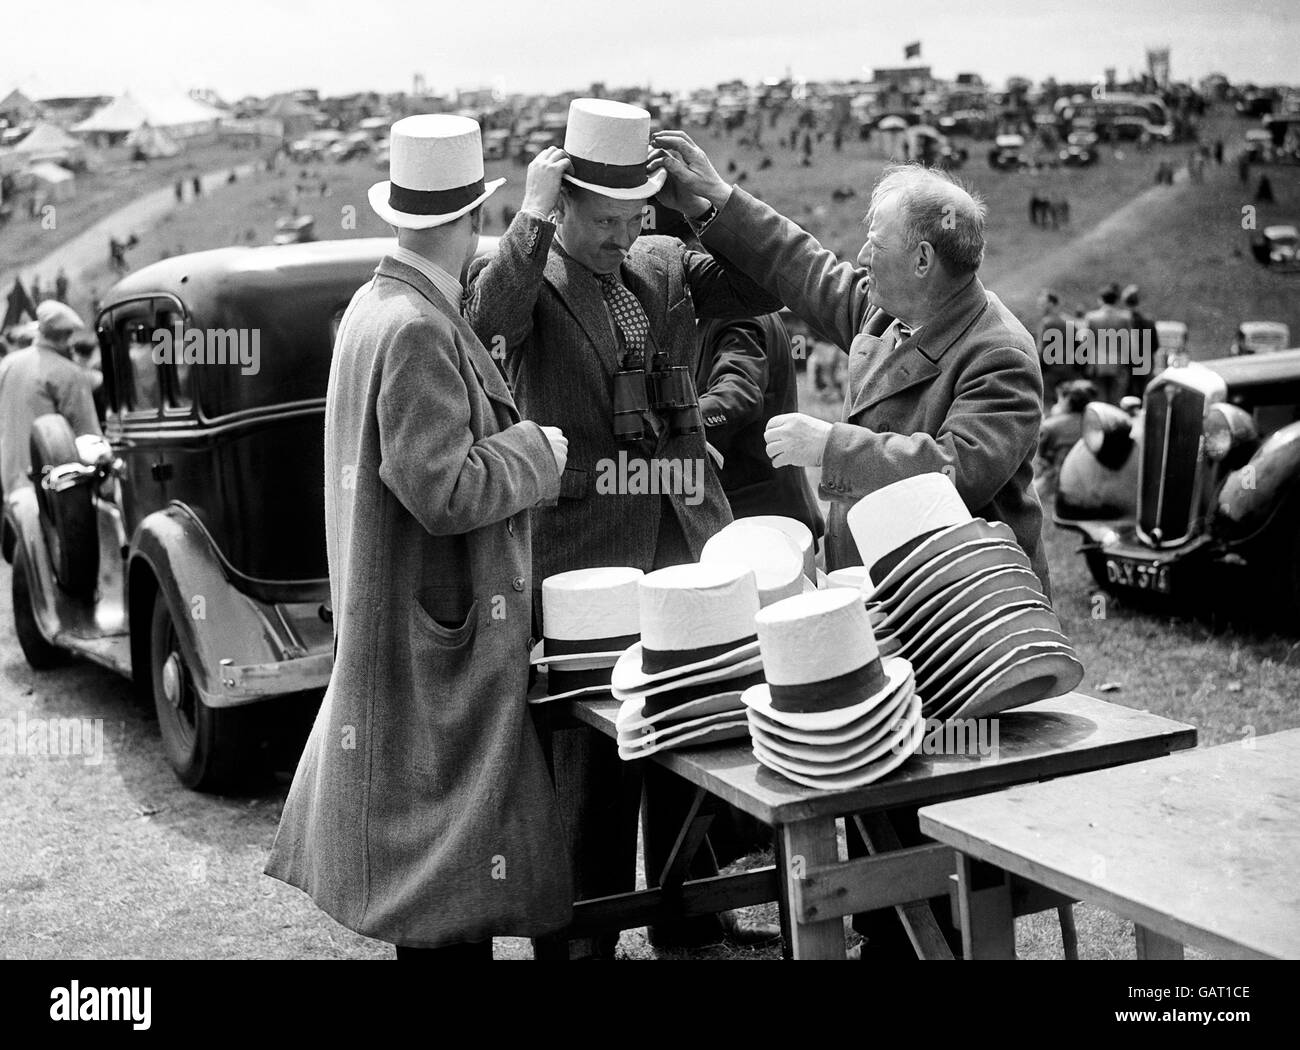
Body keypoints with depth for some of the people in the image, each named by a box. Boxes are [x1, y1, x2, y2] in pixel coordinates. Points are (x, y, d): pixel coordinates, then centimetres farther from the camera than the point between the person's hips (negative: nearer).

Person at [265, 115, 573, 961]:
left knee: (427, 857, 18)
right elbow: (443, 491, -24)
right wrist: (539, 448, -11)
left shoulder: (376, 305, 9)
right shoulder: (417, 329, -21)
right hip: (439, 645, -10)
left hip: (402, 630, 10)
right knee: (454, 871, -1)